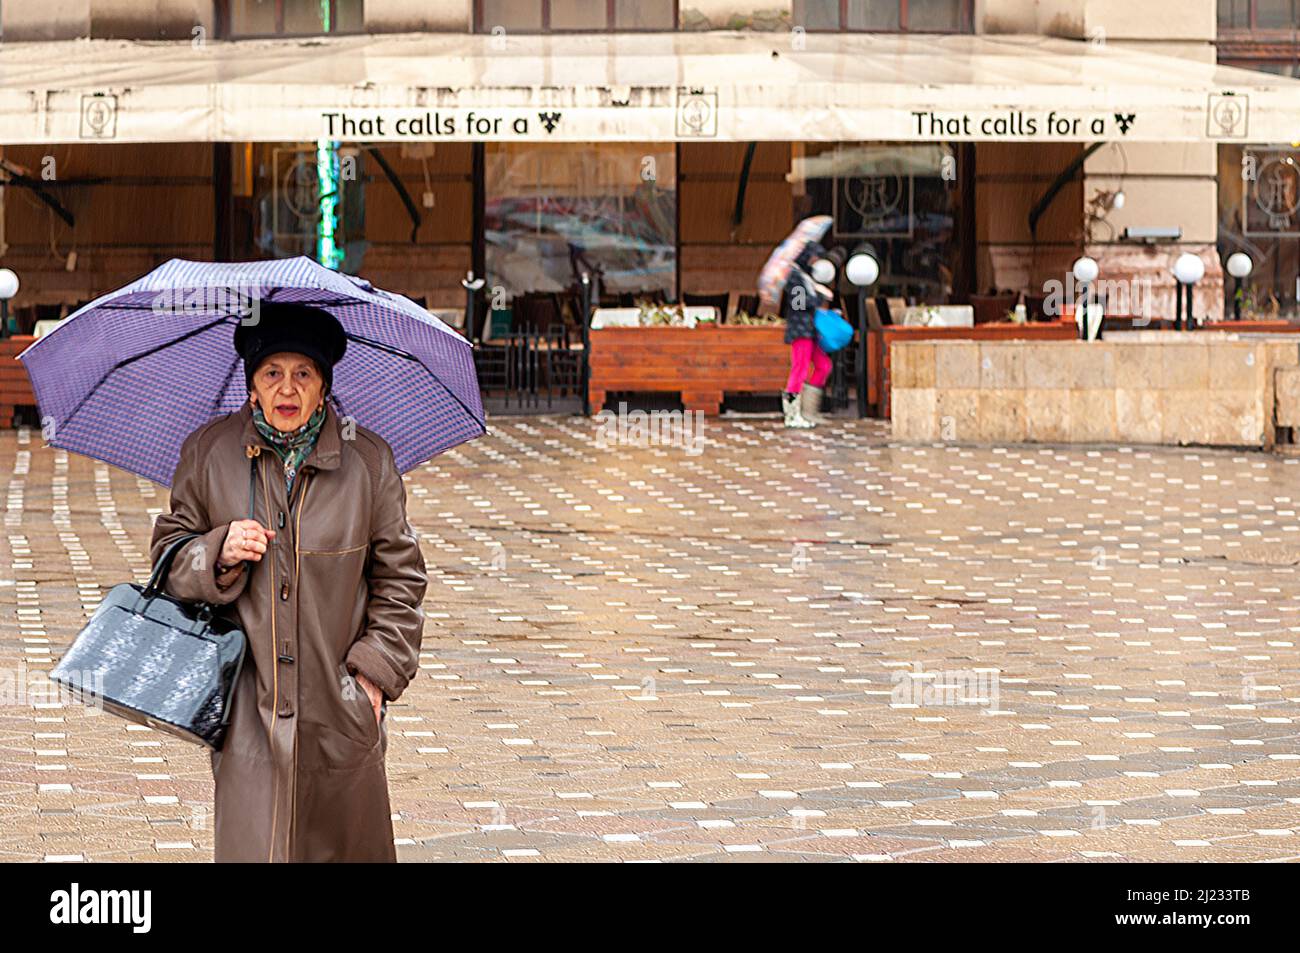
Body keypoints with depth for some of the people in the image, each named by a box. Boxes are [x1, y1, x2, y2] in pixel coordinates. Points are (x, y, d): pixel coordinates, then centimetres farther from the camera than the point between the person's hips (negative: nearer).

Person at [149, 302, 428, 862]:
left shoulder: (368, 461, 0)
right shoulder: (208, 454, 1)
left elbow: (400, 576, 6)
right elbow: (169, 553, 9)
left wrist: (377, 669, -2)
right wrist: (218, 553, -13)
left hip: (338, 702, 1)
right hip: (247, 705, 0)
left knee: (345, 843, 8)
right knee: (250, 842, -7)